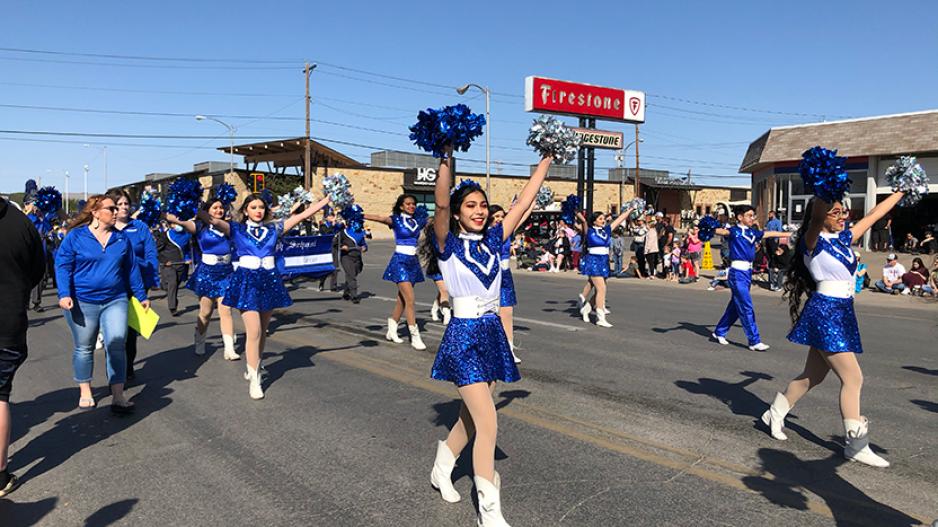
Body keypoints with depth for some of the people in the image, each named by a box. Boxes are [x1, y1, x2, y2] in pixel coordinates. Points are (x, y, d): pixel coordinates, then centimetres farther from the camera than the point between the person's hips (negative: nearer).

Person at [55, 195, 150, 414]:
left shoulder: (121, 238, 6)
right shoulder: (75, 236, -3)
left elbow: (131, 269, 12)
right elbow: (62, 266, -5)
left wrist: (141, 295, 14)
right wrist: (64, 294, -16)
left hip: (115, 301, 2)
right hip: (83, 302, -2)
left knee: (116, 345, -8)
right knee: (84, 348, 11)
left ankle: (118, 396, -4)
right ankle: (85, 392, 28)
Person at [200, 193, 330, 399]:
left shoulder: (274, 228, 8)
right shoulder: (236, 229, 2)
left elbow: (303, 215, 6)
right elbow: (213, 221, -14)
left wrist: (327, 199, 4)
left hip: (269, 280, 3)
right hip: (246, 280, -3)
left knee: (262, 331, 11)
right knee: (254, 331, -10)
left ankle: (253, 367, 30)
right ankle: (254, 379, -3)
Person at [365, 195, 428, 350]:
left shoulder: (419, 221, 10)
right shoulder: (396, 219, -5)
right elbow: (380, 218, -20)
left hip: (413, 262, 6)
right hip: (400, 261, -6)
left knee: (402, 299, 11)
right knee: (410, 299, -12)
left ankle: (391, 330, 26)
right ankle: (415, 337, -8)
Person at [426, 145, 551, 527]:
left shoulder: (493, 240, 8)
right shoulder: (448, 245, -6)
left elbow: (524, 202, 9)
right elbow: (441, 204, -24)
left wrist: (546, 161, 11)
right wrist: (446, 159, -34)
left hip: (493, 334, 6)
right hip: (464, 336, -6)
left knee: (472, 416, 16)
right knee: (487, 421, -11)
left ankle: (443, 467, 42)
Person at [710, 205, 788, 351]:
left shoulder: (753, 232, 13)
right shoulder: (734, 231, -8)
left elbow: (770, 233, 24)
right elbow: (722, 231, -28)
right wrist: (710, 229, -50)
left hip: (748, 272, 8)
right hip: (737, 272, -8)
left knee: (735, 306, 15)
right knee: (746, 307, -6)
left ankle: (719, 332, 28)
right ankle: (754, 341, -2)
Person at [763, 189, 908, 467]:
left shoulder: (844, 238, 12)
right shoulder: (814, 241, -11)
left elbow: (874, 215, 21)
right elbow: (816, 218, -33)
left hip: (841, 313, 8)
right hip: (825, 311, -8)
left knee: (813, 377, 15)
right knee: (853, 378, -6)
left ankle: (774, 414, 31)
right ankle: (856, 444, 3)